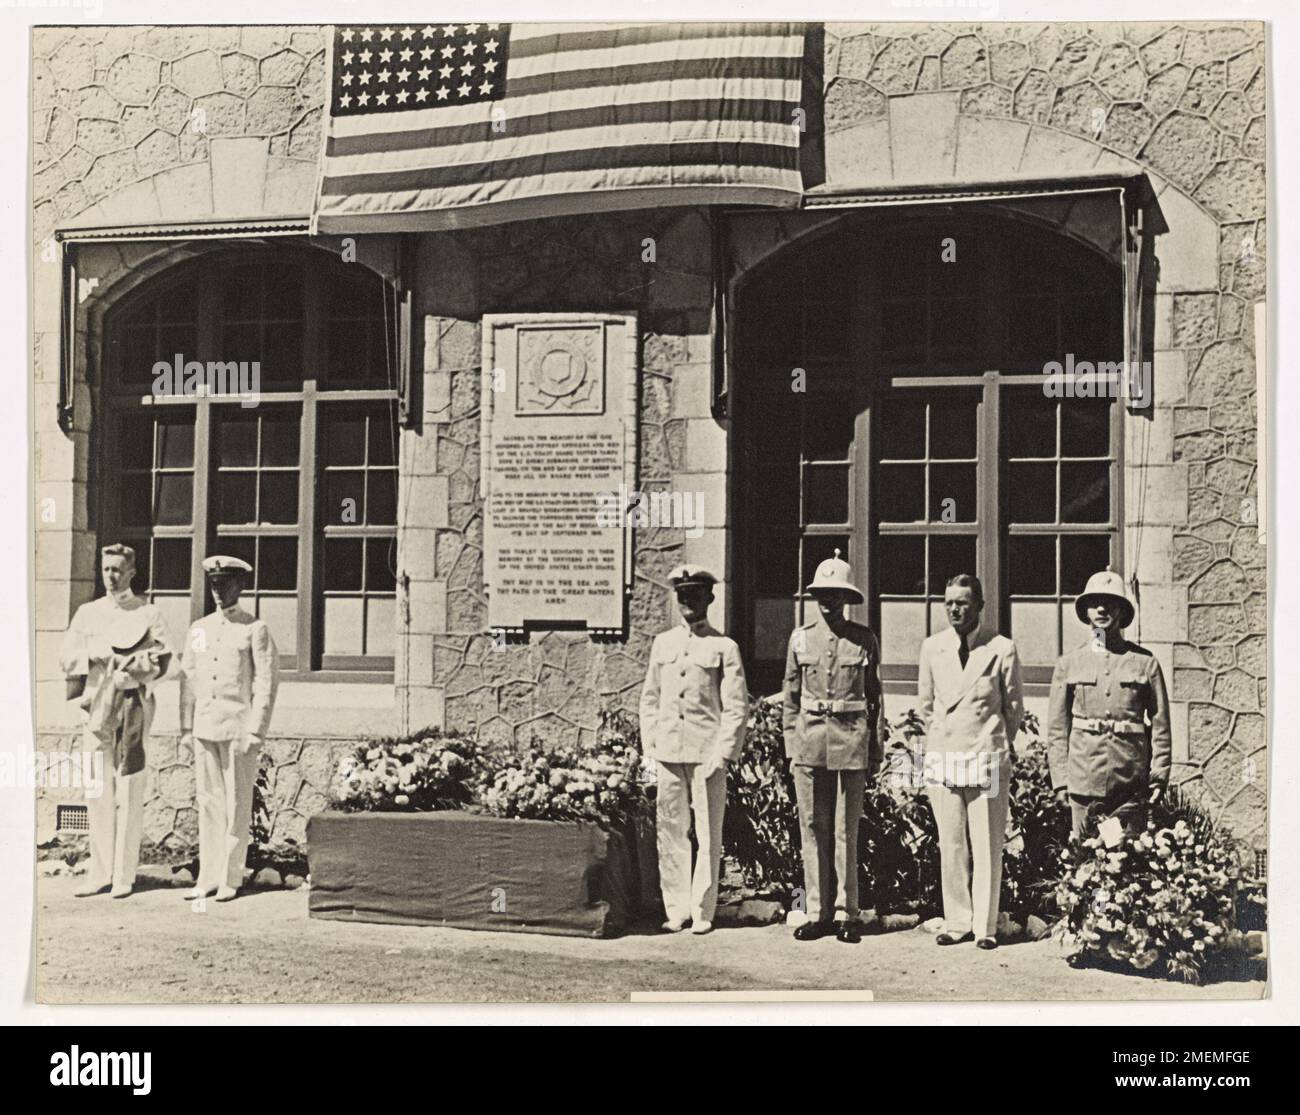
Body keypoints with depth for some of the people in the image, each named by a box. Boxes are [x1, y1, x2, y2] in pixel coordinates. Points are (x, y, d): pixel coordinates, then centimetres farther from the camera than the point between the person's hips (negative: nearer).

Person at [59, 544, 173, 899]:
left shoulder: (149, 615, 4)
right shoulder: (87, 613, 15)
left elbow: (161, 661, -4)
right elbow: (66, 658, 9)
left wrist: (132, 669, -19)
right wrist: (93, 654, -9)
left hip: (133, 708, -4)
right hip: (97, 708, 4)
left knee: (129, 794, -4)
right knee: (97, 793, 3)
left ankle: (124, 875, 1)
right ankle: (100, 873, 10)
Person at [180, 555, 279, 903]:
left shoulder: (255, 629, -1)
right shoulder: (199, 629, 13)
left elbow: (266, 682, -5)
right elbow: (188, 679, 15)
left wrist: (255, 732, -10)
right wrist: (186, 727, 9)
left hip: (239, 729, -4)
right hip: (204, 729, 5)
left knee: (237, 806, 0)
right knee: (208, 803, 6)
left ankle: (230, 879, 6)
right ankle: (208, 877, 12)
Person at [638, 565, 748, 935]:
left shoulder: (724, 647, 1)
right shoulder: (662, 643, 12)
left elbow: (737, 707, -2)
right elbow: (649, 699, 15)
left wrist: (723, 754, -9)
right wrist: (650, 747, 7)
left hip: (708, 753, -3)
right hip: (668, 752, 3)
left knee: (708, 835, 0)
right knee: (670, 832, 4)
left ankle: (702, 912, 8)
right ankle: (676, 910, 12)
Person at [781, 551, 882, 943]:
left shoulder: (864, 639, 3)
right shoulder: (800, 638, 7)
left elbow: (874, 695, 7)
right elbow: (790, 696, 11)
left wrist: (875, 749, 5)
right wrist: (791, 746, 6)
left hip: (851, 742, -2)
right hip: (810, 740, 2)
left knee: (846, 832, 1)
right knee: (812, 829, 5)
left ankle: (845, 914, 10)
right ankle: (817, 913, 13)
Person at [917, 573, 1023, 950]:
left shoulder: (1002, 649, -2)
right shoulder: (932, 647, 7)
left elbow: (1014, 705, 8)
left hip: (987, 761, -3)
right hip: (942, 759, 3)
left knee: (987, 847, 0)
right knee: (950, 845, 5)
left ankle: (985, 926, 8)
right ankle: (957, 921, 15)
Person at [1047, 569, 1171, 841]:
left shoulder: (1145, 662, 5)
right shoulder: (1069, 664, 7)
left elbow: (1160, 724, 5)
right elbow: (1057, 727, 7)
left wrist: (1159, 776, -1)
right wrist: (1060, 779, 1)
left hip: (1131, 785, -1)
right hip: (1084, 783, 1)